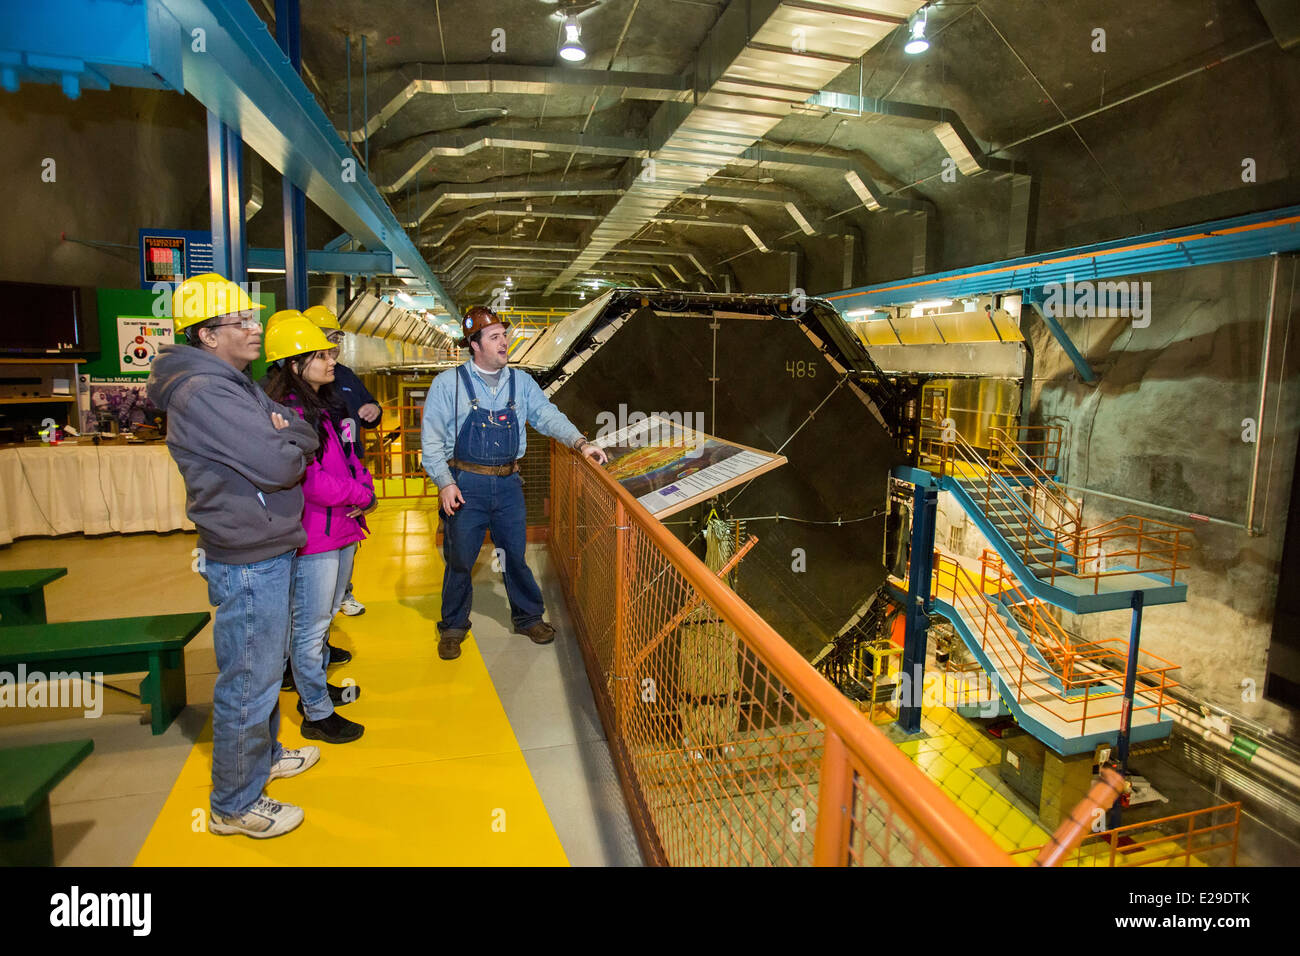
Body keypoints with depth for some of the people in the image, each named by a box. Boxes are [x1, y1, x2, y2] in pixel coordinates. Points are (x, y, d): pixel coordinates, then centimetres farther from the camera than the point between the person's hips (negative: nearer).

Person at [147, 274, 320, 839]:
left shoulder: (235, 384, 13)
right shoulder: (204, 394, -21)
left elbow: (300, 431, 11)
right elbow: (280, 465, -28)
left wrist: (286, 432, -10)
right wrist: (293, 441, -7)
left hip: (266, 550, 10)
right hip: (248, 563, -10)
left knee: (266, 666, 24)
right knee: (248, 681, 4)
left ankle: (263, 755, 44)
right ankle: (235, 804, 22)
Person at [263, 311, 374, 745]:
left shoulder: (330, 405, 11)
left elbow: (351, 458, 15)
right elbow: (310, 481, -24)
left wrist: (365, 489, -5)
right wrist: (359, 496, -12)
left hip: (344, 529, 9)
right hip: (312, 536, -9)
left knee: (325, 617, 22)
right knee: (311, 624, 4)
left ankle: (315, 686, 40)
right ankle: (317, 714, 17)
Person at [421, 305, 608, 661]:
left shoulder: (521, 382, 7)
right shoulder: (449, 384, -3)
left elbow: (548, 416, 2)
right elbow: (432, 438, -4)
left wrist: (580, 442, -14)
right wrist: (445, 482, -12)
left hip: (508, 484, 3)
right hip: (466, 484, -2)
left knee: (516, 555, 12)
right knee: (459, 561, 8)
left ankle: (528, 618, 30)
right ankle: (453, 628, 26)